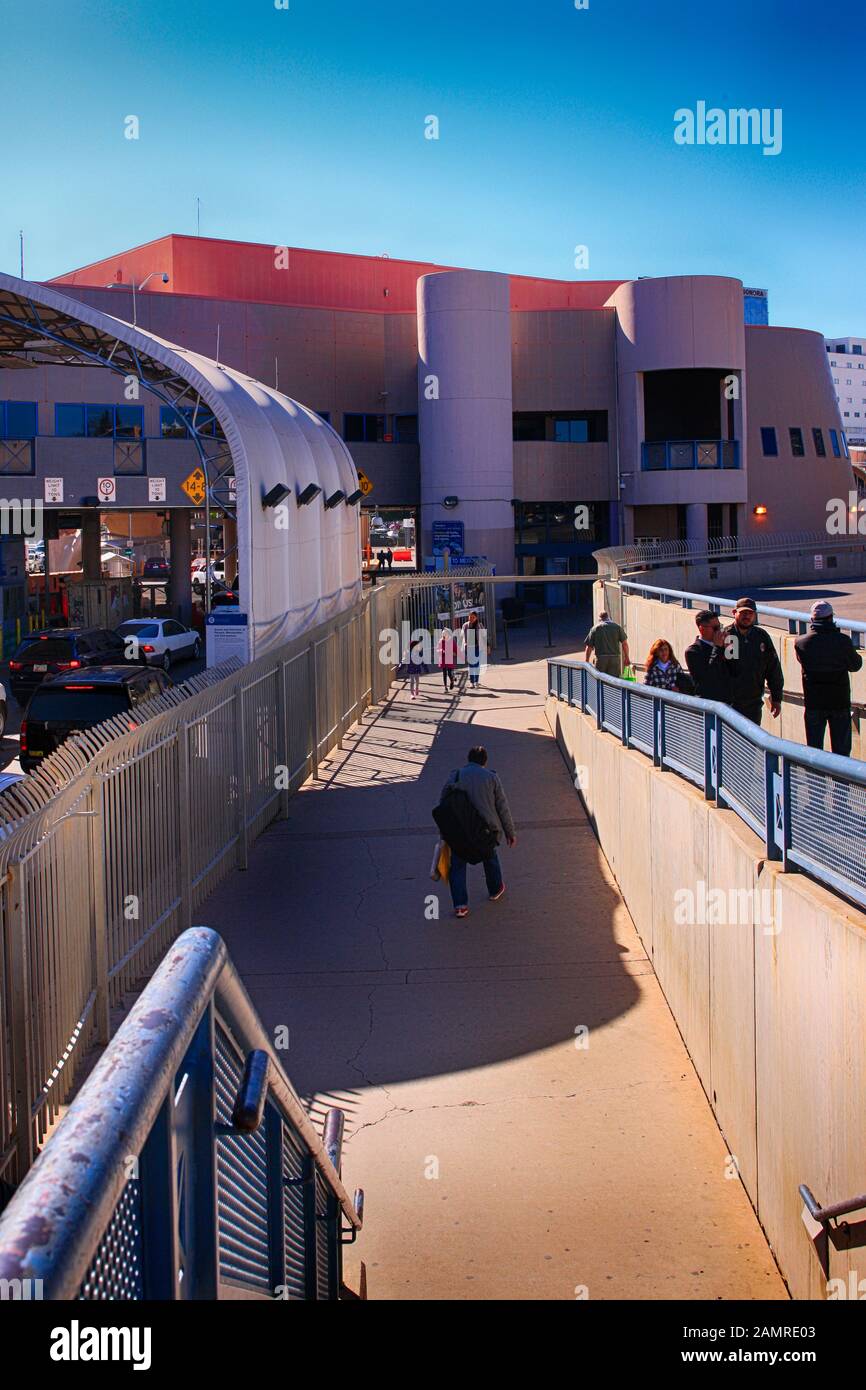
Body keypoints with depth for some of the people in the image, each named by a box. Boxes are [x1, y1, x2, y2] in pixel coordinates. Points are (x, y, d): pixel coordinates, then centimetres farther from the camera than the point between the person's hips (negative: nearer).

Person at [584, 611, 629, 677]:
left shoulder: (595, 628, 6)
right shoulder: (617, 627, 8)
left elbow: (588, 648, 4)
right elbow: (624, 643, 5)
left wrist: (586, 663, 11)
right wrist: (626, 658, 14)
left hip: (600, 659, -1)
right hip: (615, 658, 1)